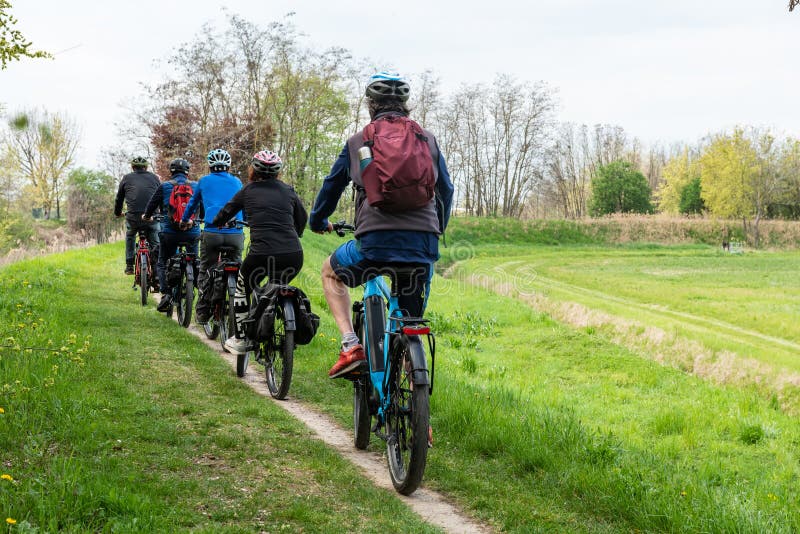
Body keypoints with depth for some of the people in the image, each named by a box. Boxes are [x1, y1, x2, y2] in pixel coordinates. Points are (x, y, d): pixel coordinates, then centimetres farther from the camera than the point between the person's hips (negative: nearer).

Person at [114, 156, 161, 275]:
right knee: (155, 243, 15)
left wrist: (117, 213, 41)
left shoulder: (127, 178, 16)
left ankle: (129, 265, 25)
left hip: (133, 216, 1)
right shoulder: (154, 177, 18)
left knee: (130, 238, 28)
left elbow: (119, 198, 24)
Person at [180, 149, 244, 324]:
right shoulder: (237, 182, 18)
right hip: (236, 235, 1)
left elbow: (193, 203, 30)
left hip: (211, 233, -1)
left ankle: (202, 313, 9)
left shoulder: (204, 181, 15)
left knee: (205, 272, 10)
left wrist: (185, 220, 48)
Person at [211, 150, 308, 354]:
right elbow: (303, 219, 25)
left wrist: (213, 225, 43)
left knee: (242, 289, 26)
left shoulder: (248, 191, 11)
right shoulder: (288, 190, 15)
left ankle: (240, 340, 27)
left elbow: (225, 213, 23)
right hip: (293, 256, 2)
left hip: (262, 254, -2)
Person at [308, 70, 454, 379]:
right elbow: (446, 190, 23)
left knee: (331, 273, 27)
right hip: (423, 246, 2)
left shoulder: (359, 142, 10)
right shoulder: (427, 140, 14)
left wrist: (317, 221, 40)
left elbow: (331, 186, 21)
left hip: (375, 241, -2)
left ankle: (351, 346, 9)